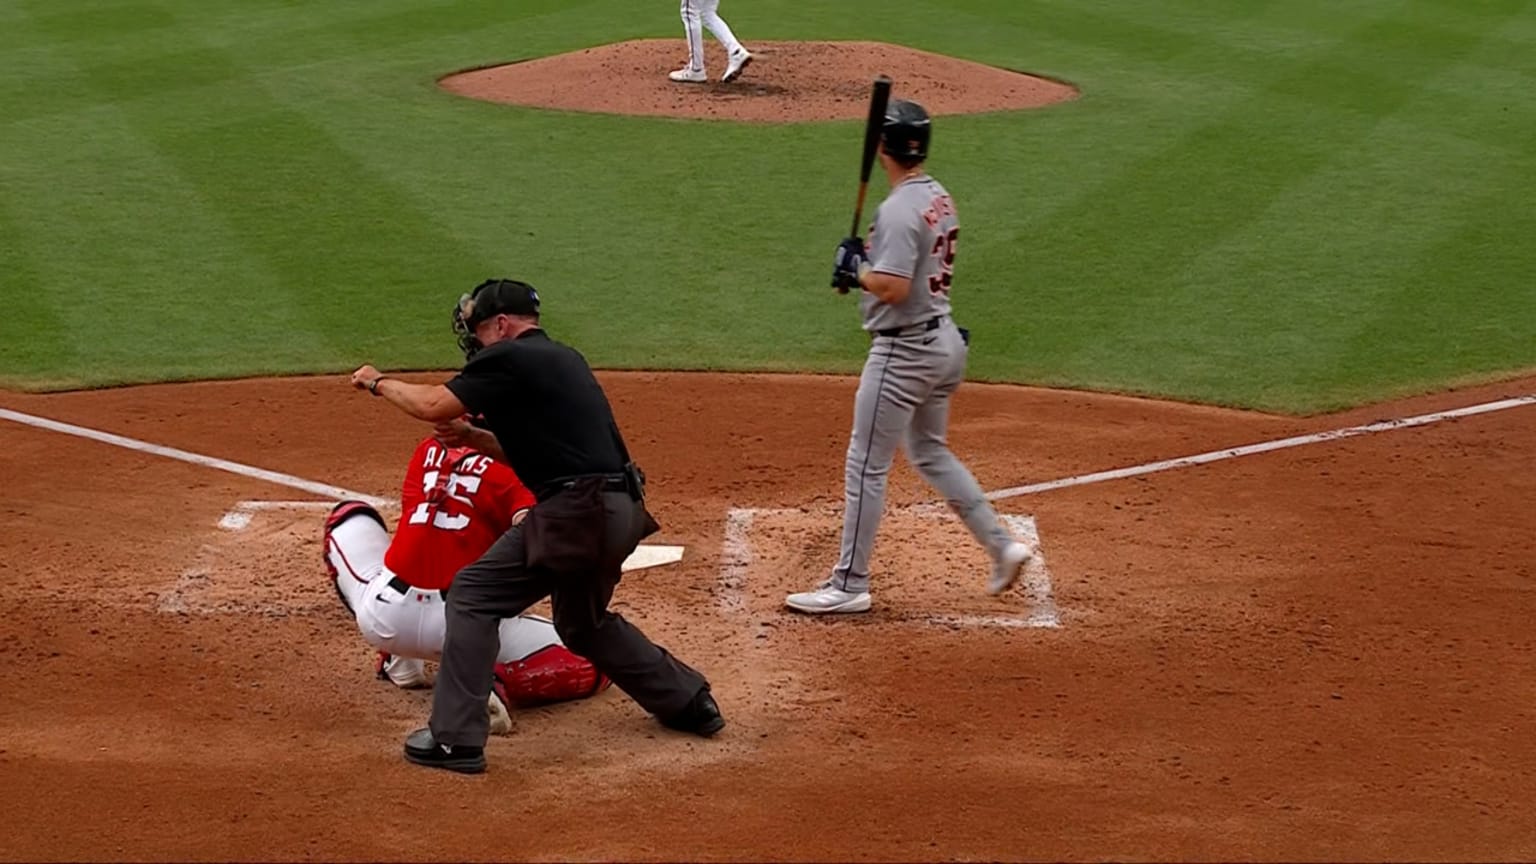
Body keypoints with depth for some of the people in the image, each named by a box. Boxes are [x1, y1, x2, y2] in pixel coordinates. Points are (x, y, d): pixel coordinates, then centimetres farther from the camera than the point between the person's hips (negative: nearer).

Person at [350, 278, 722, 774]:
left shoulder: (509, 359, -6)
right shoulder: (564, 360, 22)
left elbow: (432, 406, -8)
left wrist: (379, 383, 8)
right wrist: (474, 438, 19)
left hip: (574, 512, -9)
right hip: (617, 511, 9)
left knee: (474, 596, -1)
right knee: (583, 622, 29)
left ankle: (454, 739, -4)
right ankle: (689, 701, 35)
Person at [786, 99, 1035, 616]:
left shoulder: (899, 210, -21)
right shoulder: (939, 199, 8)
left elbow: (894, 287, -28)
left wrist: (855, 269, -10)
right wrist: (865, 266, 6)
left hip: (905, 350, -9)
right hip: (944, 340, 9)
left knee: (866, 466, -1)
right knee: (930, 453, 23)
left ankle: (849, 585, 5)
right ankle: (1001, 547, 21)